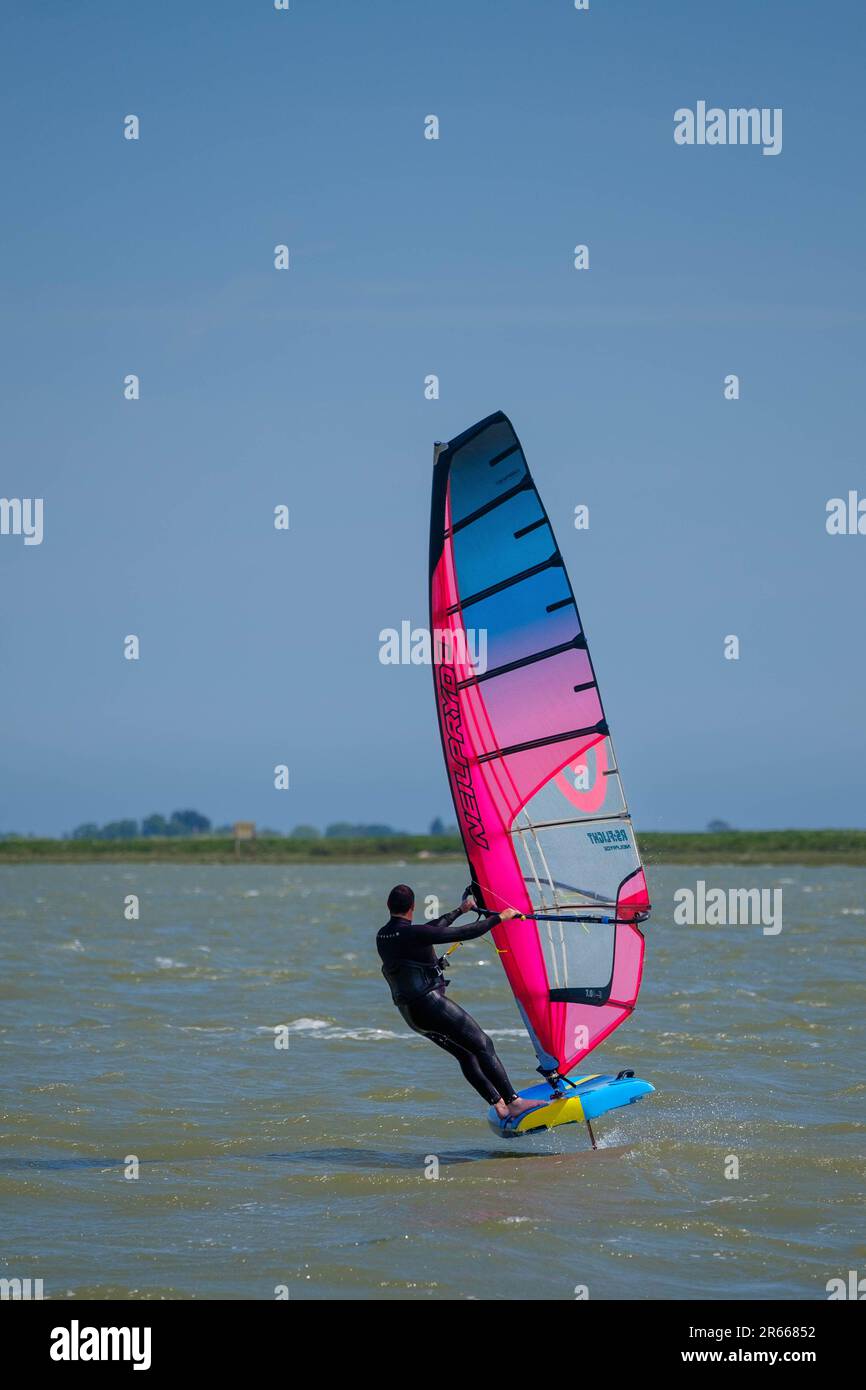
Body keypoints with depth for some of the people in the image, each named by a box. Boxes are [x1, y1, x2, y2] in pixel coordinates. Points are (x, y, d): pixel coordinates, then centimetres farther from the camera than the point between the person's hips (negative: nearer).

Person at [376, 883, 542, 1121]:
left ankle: (499, 1106, 12)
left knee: (465, 1054, 14)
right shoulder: (413, 934, -18)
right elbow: (464, 934, -17)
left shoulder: (382, 936, 9)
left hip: (411, 1014, 9)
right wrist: (500, 917, -7)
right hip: (432, 1005, -9)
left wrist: (460, 910, 33)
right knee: (483, 1045, -3)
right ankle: (513, 1102, -5)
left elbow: (431, 930, 24)